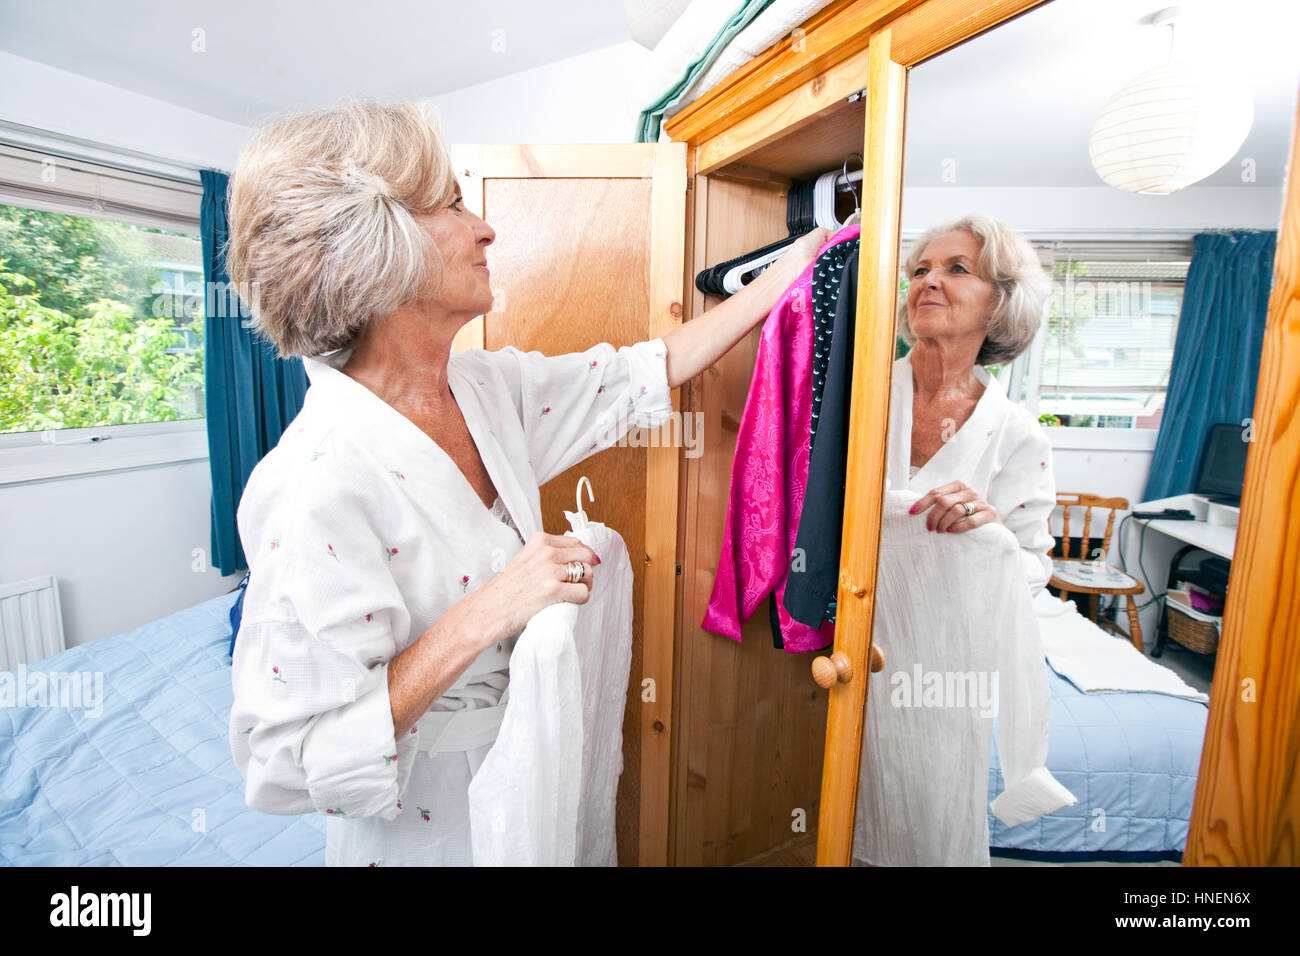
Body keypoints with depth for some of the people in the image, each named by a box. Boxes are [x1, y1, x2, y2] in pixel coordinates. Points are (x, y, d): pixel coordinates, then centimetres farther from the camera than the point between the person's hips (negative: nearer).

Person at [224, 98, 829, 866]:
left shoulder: (486, 387, -7)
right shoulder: (317, 486, -30)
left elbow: (648, 374, 2)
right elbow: (294, 759, -27)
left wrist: (789, 270, 5)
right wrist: (487, 614, -34)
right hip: (423, 829, -7)